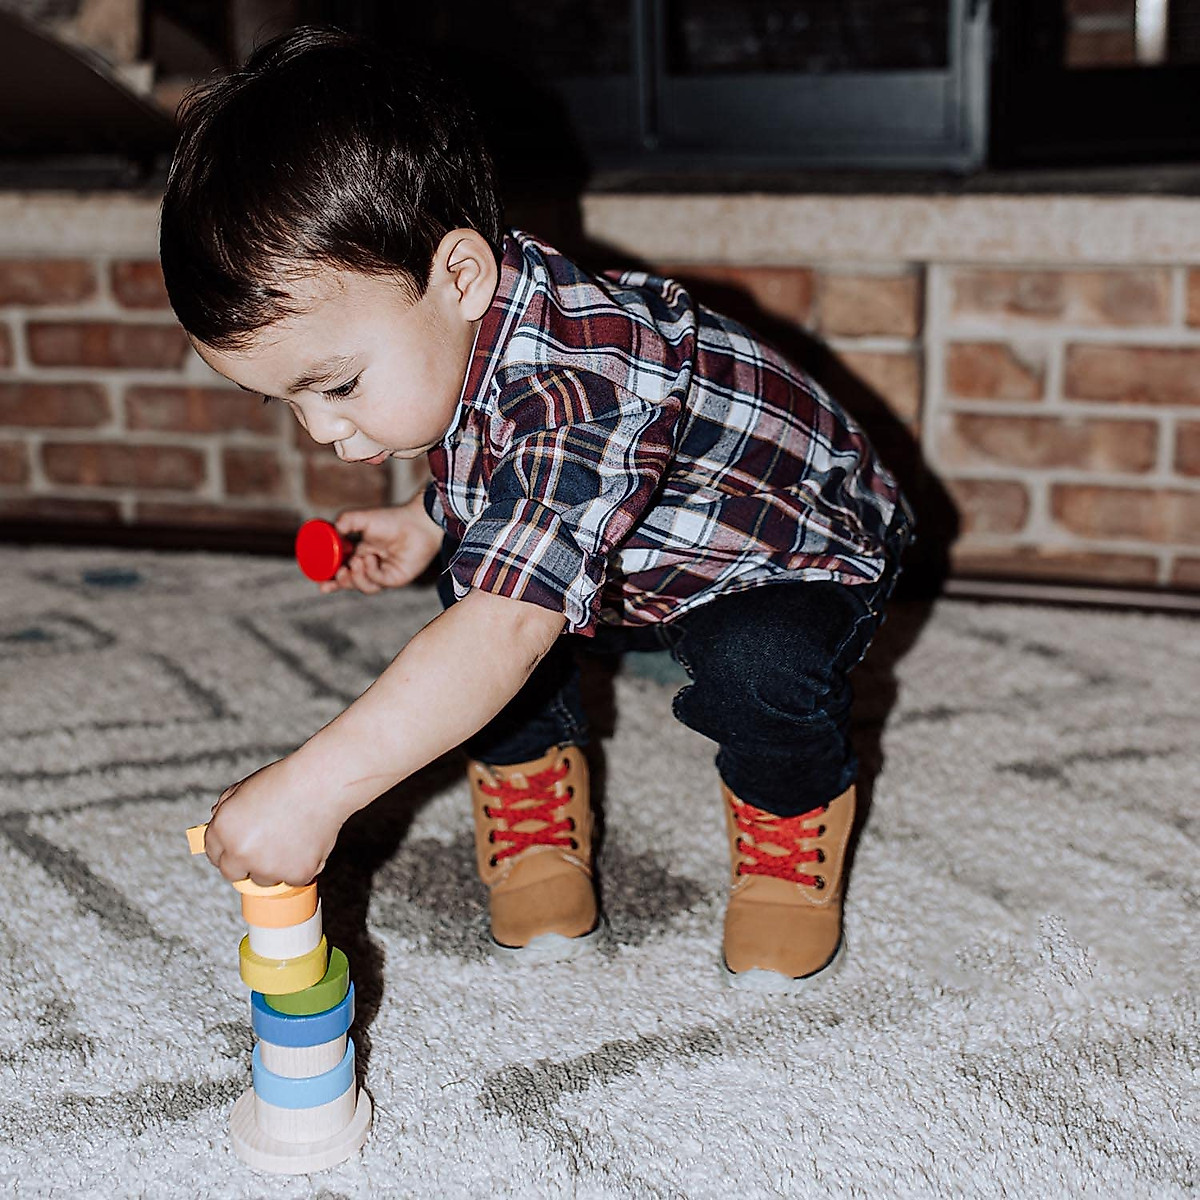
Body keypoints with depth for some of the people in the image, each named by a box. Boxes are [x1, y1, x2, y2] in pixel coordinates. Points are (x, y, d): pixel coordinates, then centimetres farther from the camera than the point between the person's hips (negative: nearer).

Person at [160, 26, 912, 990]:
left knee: (758, 665, -35)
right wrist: (426, 522, -4)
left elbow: (505, 633, -55)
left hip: (796, 557, -7)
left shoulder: (584, 385, -45)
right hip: (636, 557, 8)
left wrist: (312, 789, -57)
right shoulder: (458, 332, -17)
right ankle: (535, 808, 6)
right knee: (479, 573, -14)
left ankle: (792, 827, -3)